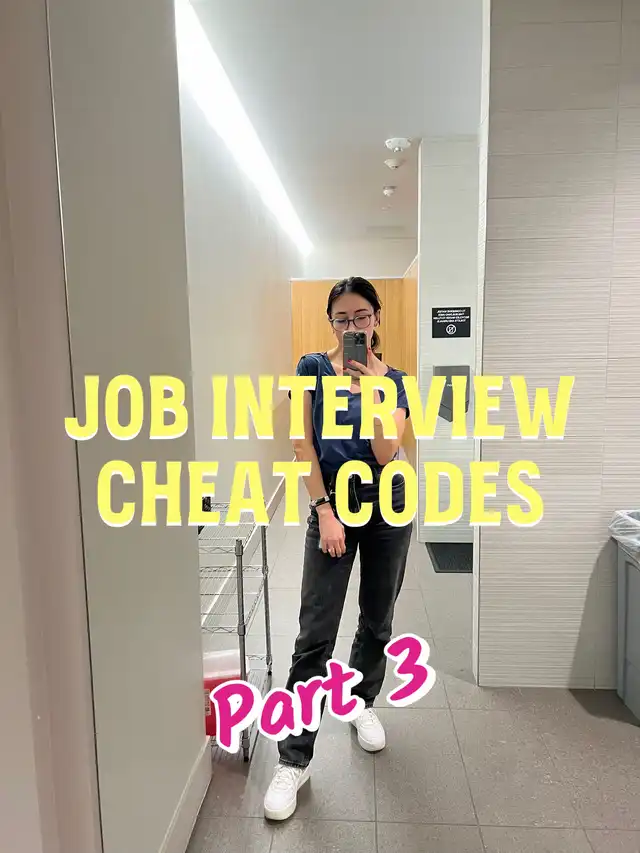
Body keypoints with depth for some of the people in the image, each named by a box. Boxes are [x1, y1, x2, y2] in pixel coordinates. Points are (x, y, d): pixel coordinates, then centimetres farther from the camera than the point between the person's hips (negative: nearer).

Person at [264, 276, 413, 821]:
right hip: (333, 504, -2)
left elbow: (386, 454, -11)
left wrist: (370, 391, -22)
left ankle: (362, 703, 43)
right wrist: (325, 512, -11)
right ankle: (295, 759, 9)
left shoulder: (393, 380, 1)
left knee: (378, 620, 17)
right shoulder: (313, 369, -2)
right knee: (315, 635, -3)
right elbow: (304, 447, -5)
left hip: (387, 506, 2)